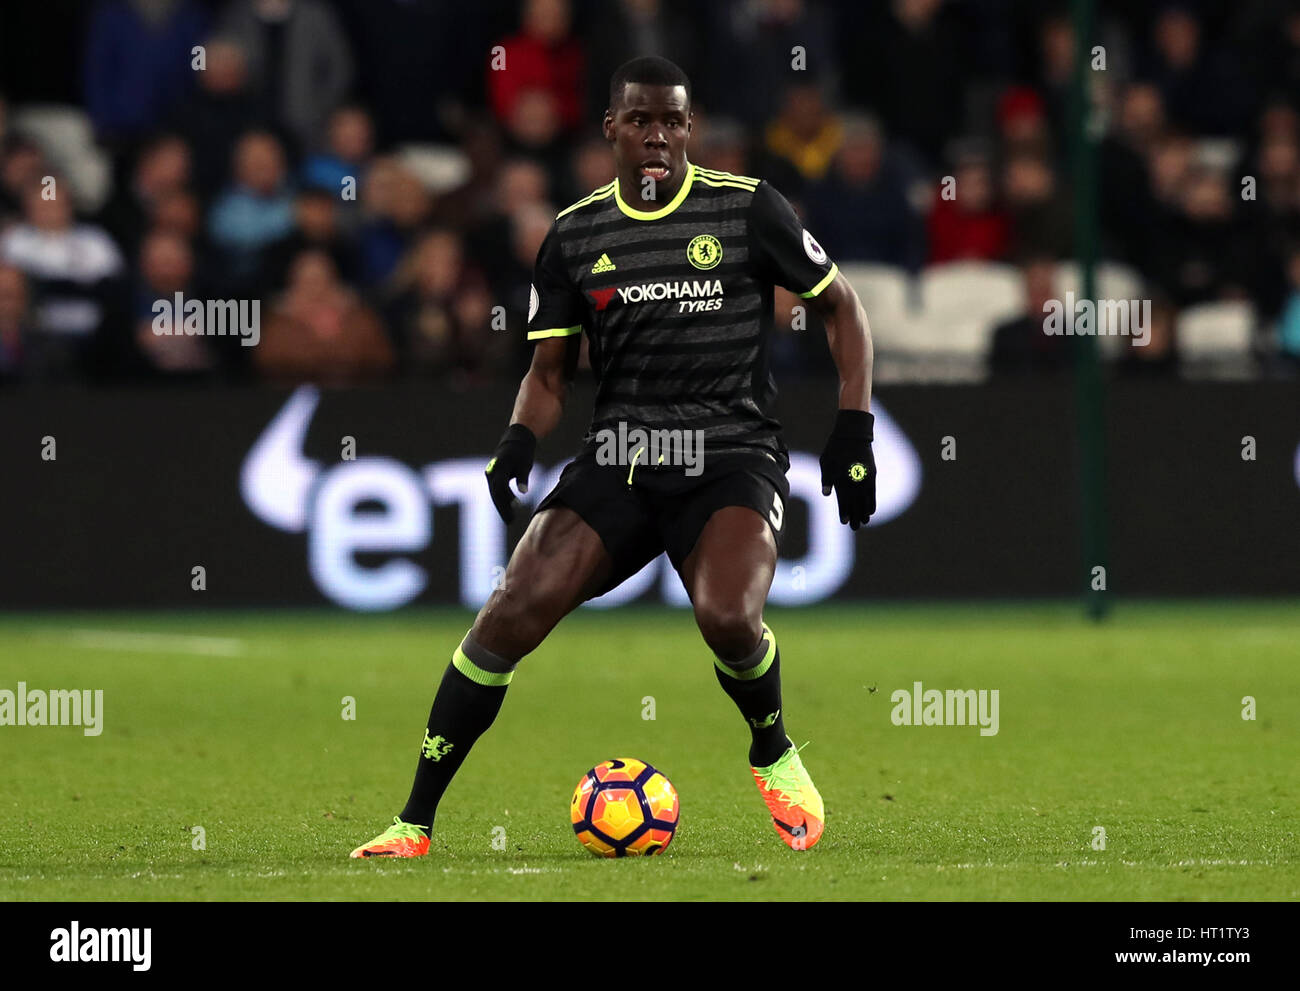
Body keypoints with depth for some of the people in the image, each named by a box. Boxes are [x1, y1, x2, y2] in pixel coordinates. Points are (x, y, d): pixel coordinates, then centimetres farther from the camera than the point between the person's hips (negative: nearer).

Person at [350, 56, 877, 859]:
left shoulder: (747, 208, 0)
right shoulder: (577, 235, 7)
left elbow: (842, 307, 9)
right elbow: (550, 371, 14)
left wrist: (855, 431, -1)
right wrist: (519, 444, -7)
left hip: (734, 453, -2)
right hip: (619, 458, 2)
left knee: (728, 617, -31)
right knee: (513, 612, -18)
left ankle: (775, 755, 4)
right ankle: (415, 822, -9)